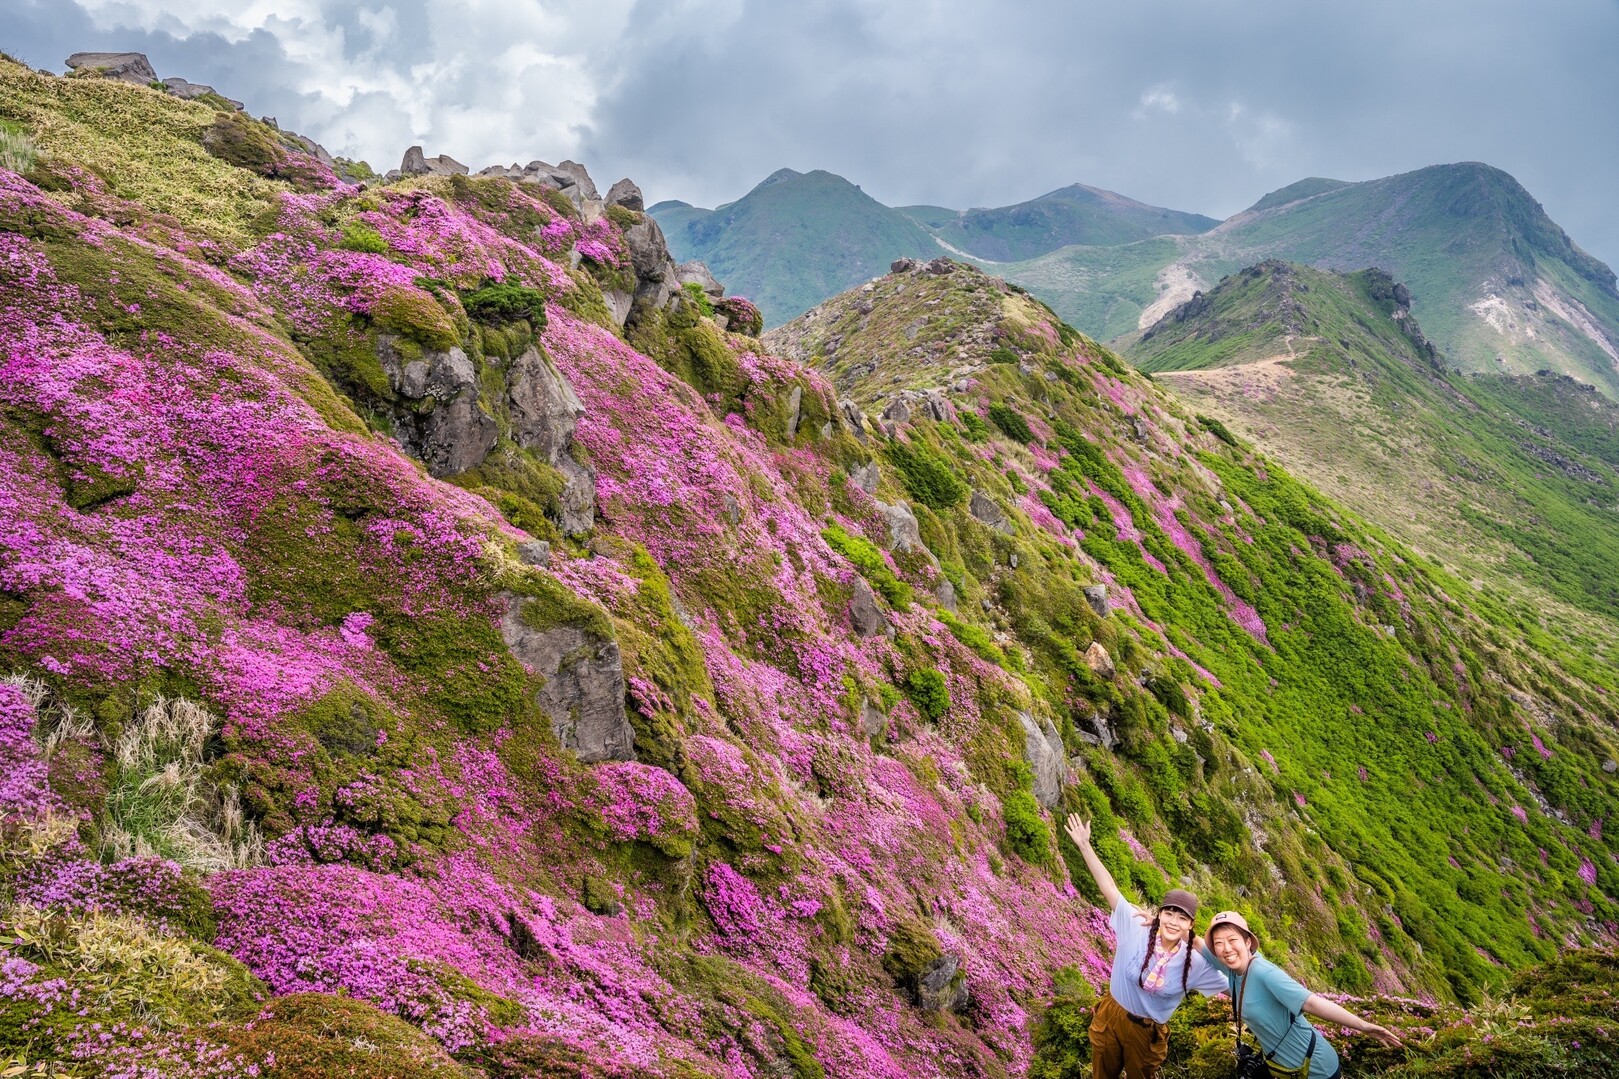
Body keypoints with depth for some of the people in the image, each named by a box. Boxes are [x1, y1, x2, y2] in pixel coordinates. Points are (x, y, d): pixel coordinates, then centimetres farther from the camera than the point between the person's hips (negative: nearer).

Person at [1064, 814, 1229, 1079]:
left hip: (1147, 1034, 0)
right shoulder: (1135, 928, -20)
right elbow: (1108, 887, -23)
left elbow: (1232, 986, -4)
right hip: (1110, 1018, 0)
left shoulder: (1195, 963, -17)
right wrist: (1085, 846, -27)